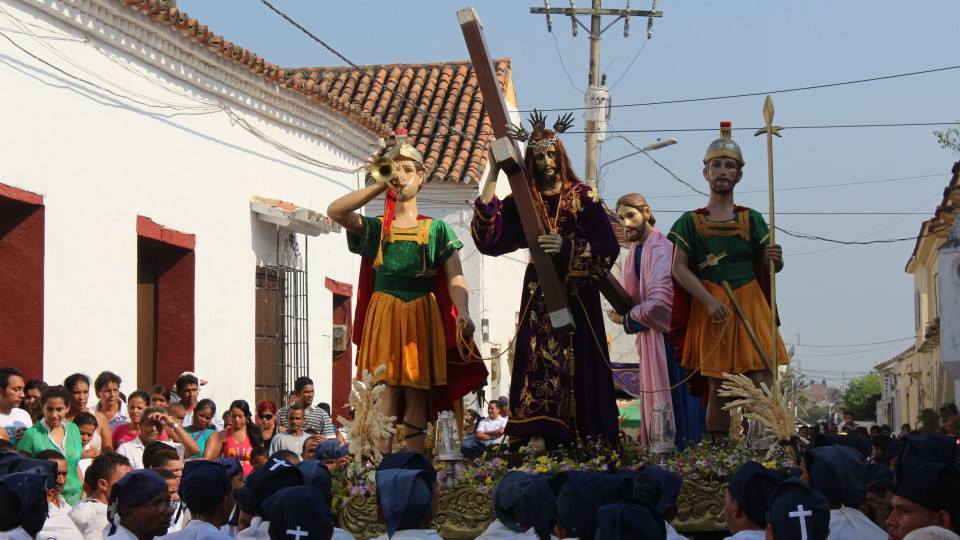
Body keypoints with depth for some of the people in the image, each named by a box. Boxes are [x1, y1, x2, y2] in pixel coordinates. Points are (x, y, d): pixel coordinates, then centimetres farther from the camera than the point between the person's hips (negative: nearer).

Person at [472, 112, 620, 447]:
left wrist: (567, 247, -18)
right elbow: (488, 236, -6)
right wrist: (493, 175, -7)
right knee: (540, 364, -5)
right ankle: (543, 442, -6)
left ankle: (587, 441, -1)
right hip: (539, 296, 2)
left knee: (579, 365, -4)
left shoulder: (581, 196, 2)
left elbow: (609, 246, -4)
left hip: (577, 294, -2)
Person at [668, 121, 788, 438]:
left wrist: (775, 260, -15)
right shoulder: (691, 222, 5)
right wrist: (710, 302, -16)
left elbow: (769, 267, 11)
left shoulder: (752, 220, 10)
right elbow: (679, 268, -4)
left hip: (750, 305, 1)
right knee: (717, 387, 0)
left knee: (760, 383, -9)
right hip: (709, 308, -1)